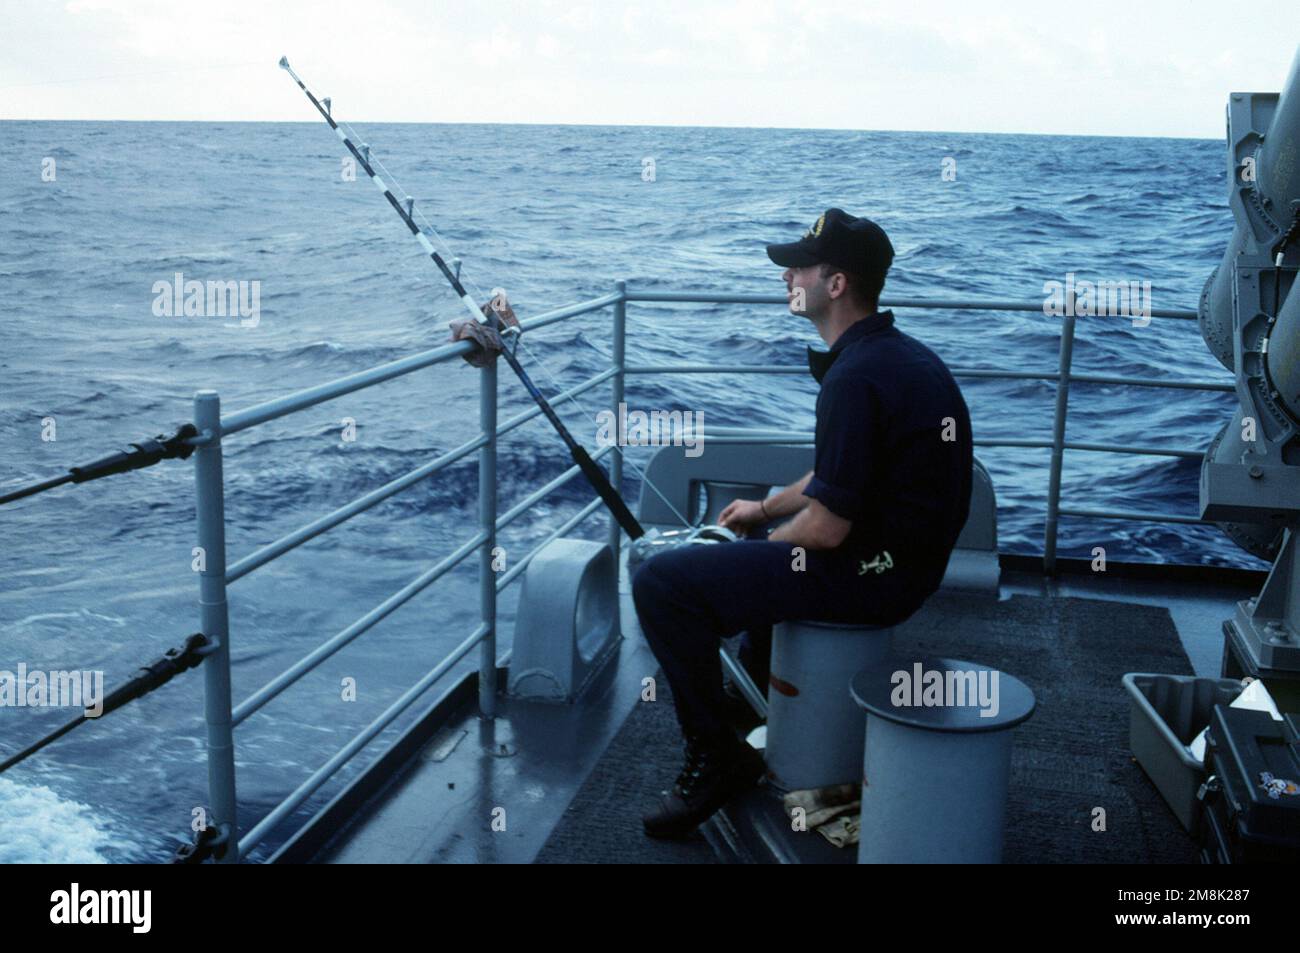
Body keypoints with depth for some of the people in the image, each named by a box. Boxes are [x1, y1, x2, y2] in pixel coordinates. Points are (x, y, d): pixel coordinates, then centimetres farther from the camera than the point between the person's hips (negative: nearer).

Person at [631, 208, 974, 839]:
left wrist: (762, 545, -4)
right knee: (738, 557, 33)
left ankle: (716, 758, -4)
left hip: (869, 572, -11)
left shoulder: (857, 376, -24)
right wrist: (766, 508, 22)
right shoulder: (900, 354, 9)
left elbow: (827, 527, -23)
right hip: (903, 561, 11)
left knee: (663, 582, -15)